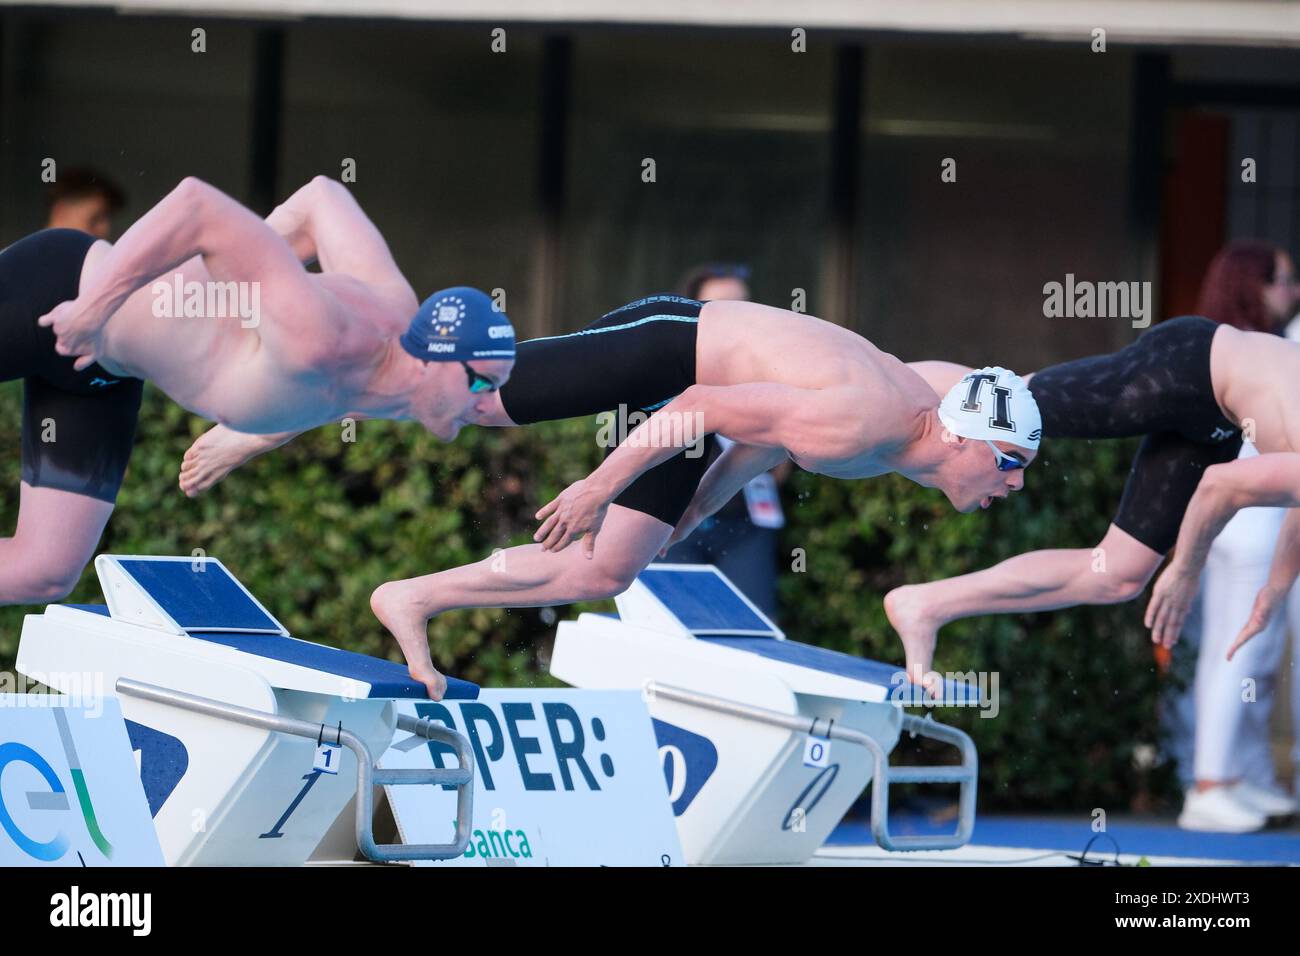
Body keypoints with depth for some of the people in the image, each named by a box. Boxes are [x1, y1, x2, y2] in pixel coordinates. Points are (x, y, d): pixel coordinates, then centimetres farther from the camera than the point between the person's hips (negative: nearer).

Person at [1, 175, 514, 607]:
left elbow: (324, 197, 6)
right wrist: (97, 304, -36)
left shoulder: (397, 310, -10)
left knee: (45, 574, 6)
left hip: (101, 369, 8)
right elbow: (199, 203, -41)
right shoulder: (319, 342, -37)